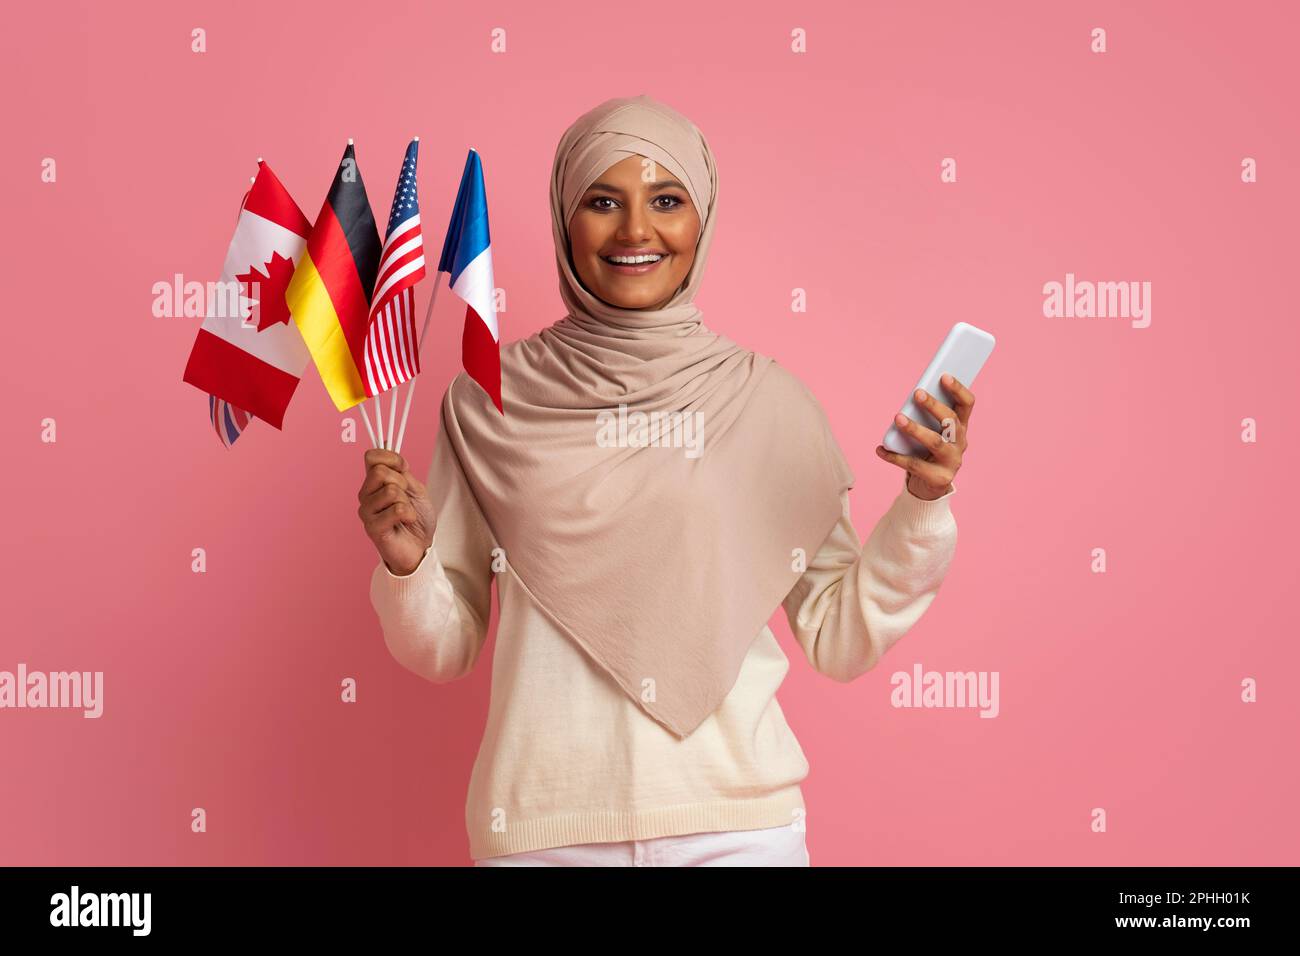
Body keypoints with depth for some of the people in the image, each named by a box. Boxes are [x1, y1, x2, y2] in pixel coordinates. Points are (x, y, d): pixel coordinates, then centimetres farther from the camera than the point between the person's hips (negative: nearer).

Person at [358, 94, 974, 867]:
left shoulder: (772, 402, -2)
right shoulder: (491, 400, -2)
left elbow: (838, 644, 0)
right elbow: (444, 650, 4)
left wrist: (922, 509, -11)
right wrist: (404, 563, -15)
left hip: (735, 821, 0)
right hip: (540, 825, 0)